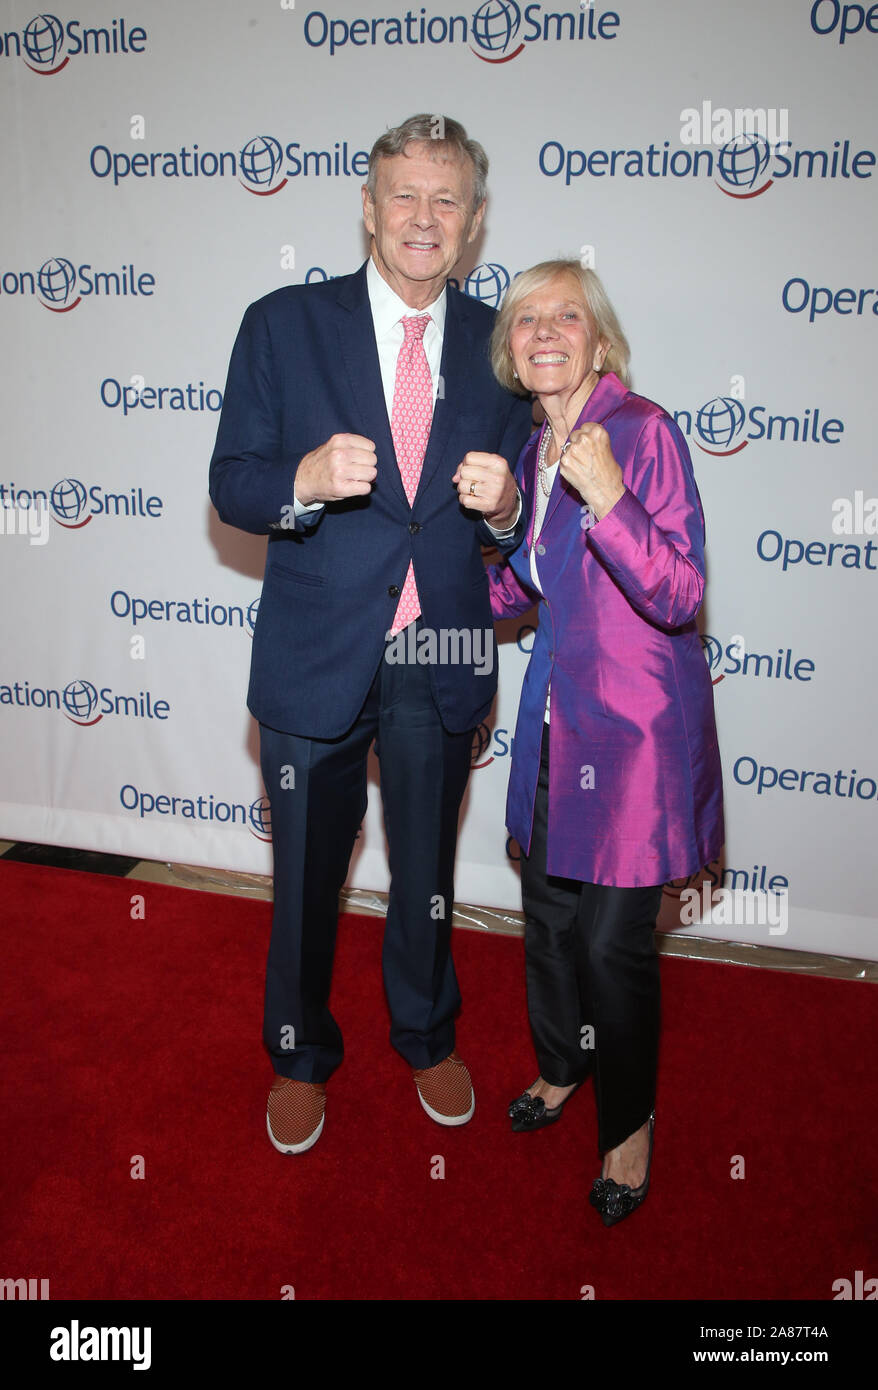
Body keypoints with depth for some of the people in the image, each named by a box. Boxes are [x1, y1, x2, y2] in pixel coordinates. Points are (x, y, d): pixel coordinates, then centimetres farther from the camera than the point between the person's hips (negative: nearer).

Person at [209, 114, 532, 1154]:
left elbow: (513, 522, 4)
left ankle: (427, 1038, 46)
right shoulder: (284, 325, -4)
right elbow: (231, 488, -6)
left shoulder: (497, 346, 2)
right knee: (305, 878, 14)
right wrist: (304, 482, -27)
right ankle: (299, 1057, 40)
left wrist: (501, 508, -20)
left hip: (442, 666, 2)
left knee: (427, 873, 20)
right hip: (315, 660, -1)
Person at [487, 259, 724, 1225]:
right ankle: (560, 1065, 43)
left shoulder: (643, 430, -16)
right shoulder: (537, 447, 7)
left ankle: (629, 1122, 25)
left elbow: (680, 598, -22)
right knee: (548, 910, 18)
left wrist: (609, 500, -33)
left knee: (614, 939, 1)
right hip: (559, 714, 7)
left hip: (636, 721, -7)